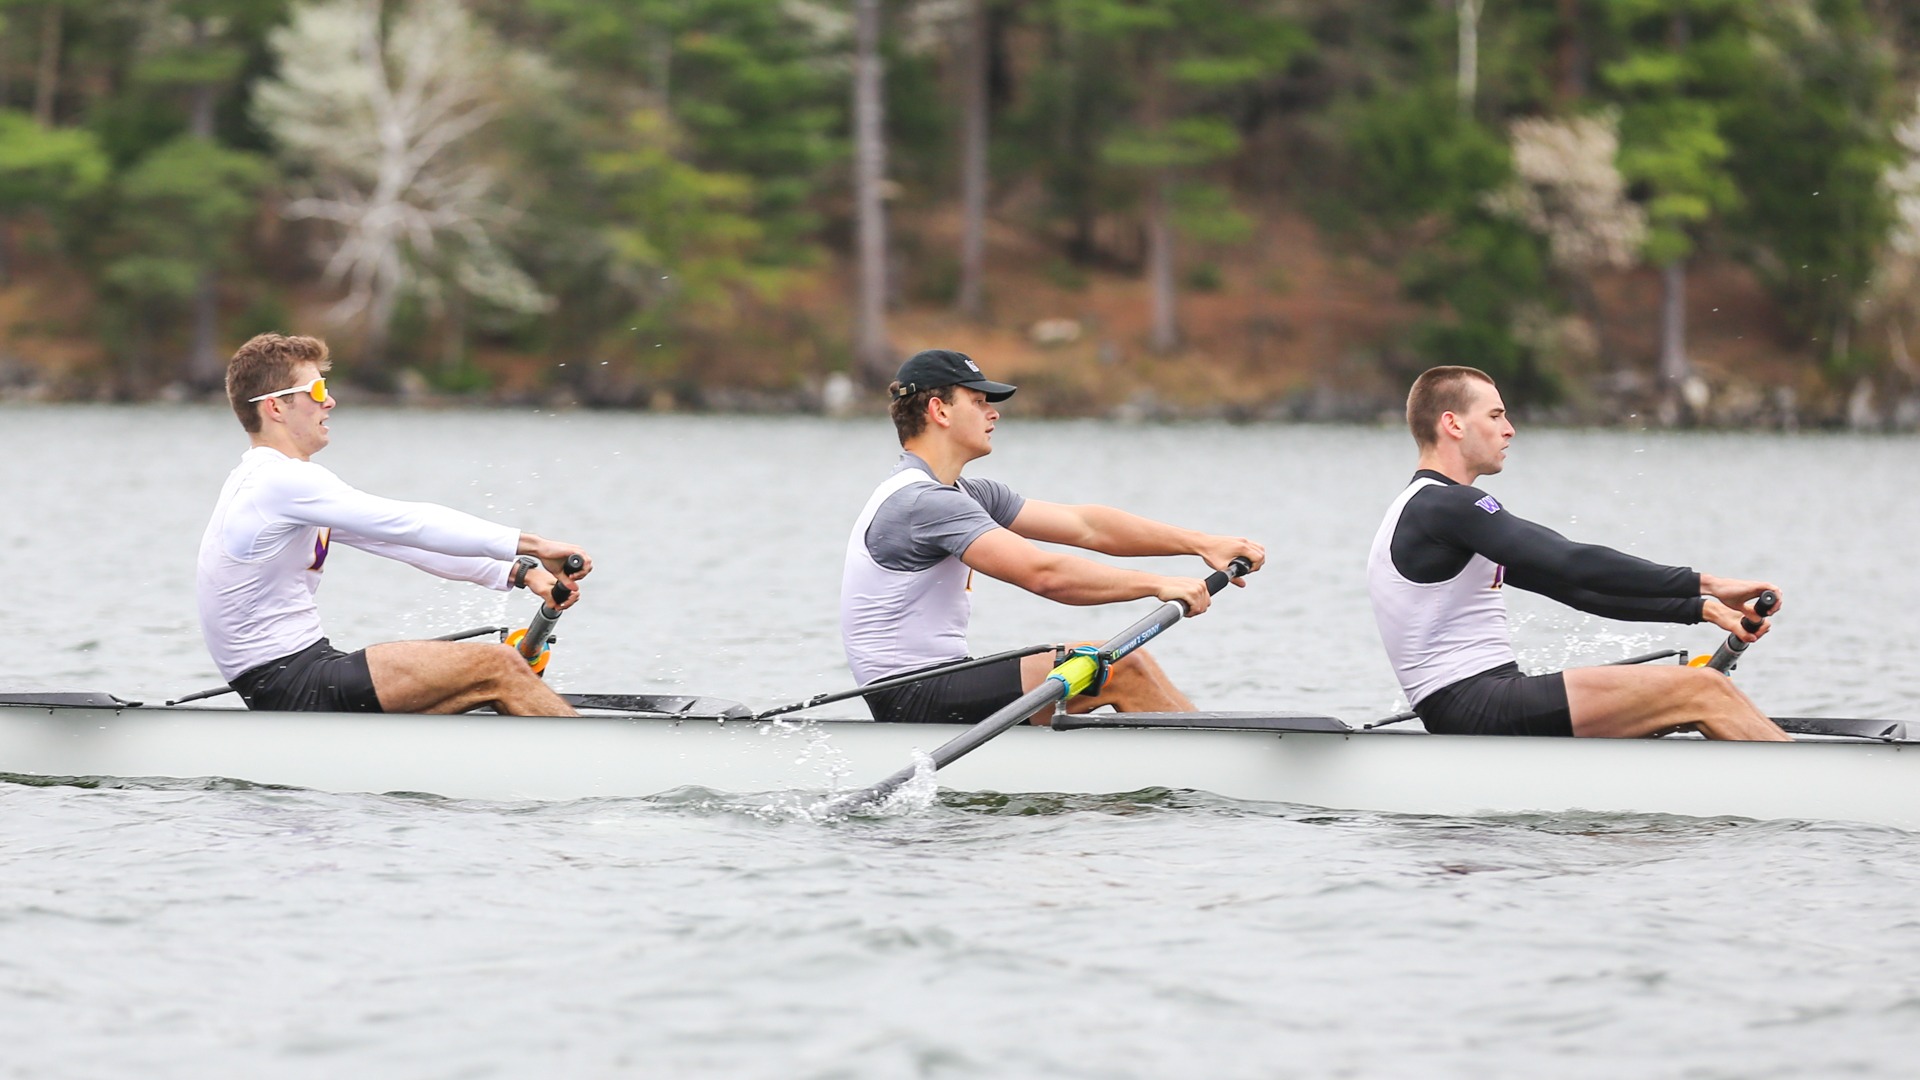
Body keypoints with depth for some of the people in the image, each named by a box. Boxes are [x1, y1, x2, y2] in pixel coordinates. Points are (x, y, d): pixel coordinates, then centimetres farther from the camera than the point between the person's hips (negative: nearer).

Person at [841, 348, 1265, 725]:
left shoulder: (964, 496, 15)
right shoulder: (919, 502, -17)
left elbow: (1084, 525, 11)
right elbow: (1044, 574, -25)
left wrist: (1199, 543, 5)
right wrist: (1157, 585, -20)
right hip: (917, 702, -10)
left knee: (1128, 665, 10)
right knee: (1122, 668, -13)